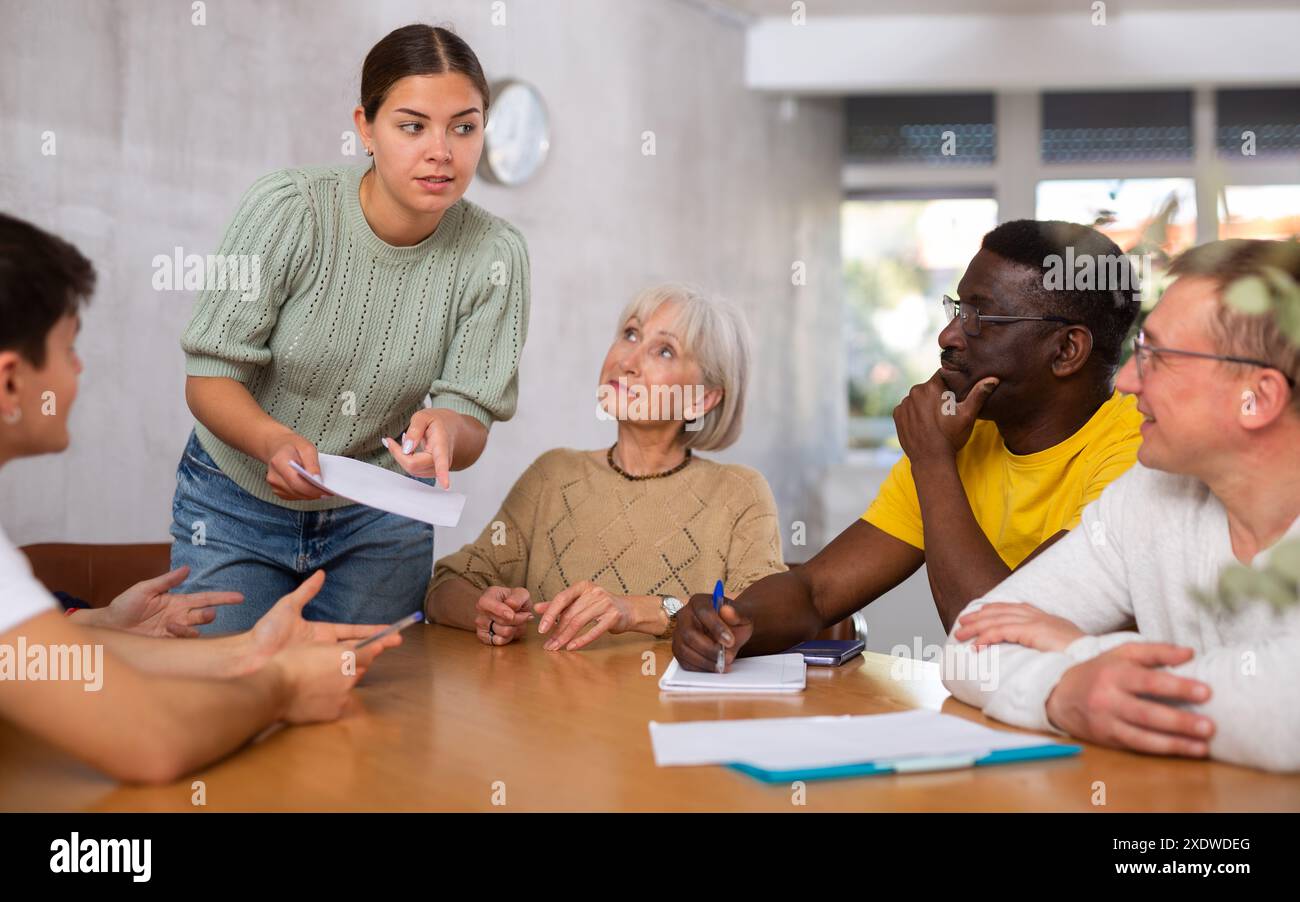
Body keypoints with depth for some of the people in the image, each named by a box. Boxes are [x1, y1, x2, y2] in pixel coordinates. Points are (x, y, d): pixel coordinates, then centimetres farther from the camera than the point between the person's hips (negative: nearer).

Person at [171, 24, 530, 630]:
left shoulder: (493, 256, -14)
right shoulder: (288, 210, -20)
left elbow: (471, 425, -12)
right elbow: (209, 379, -18)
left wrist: (446, 431, -37)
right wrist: (276, 443, -38)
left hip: (380, 522, 2)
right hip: (238, 505, -1)